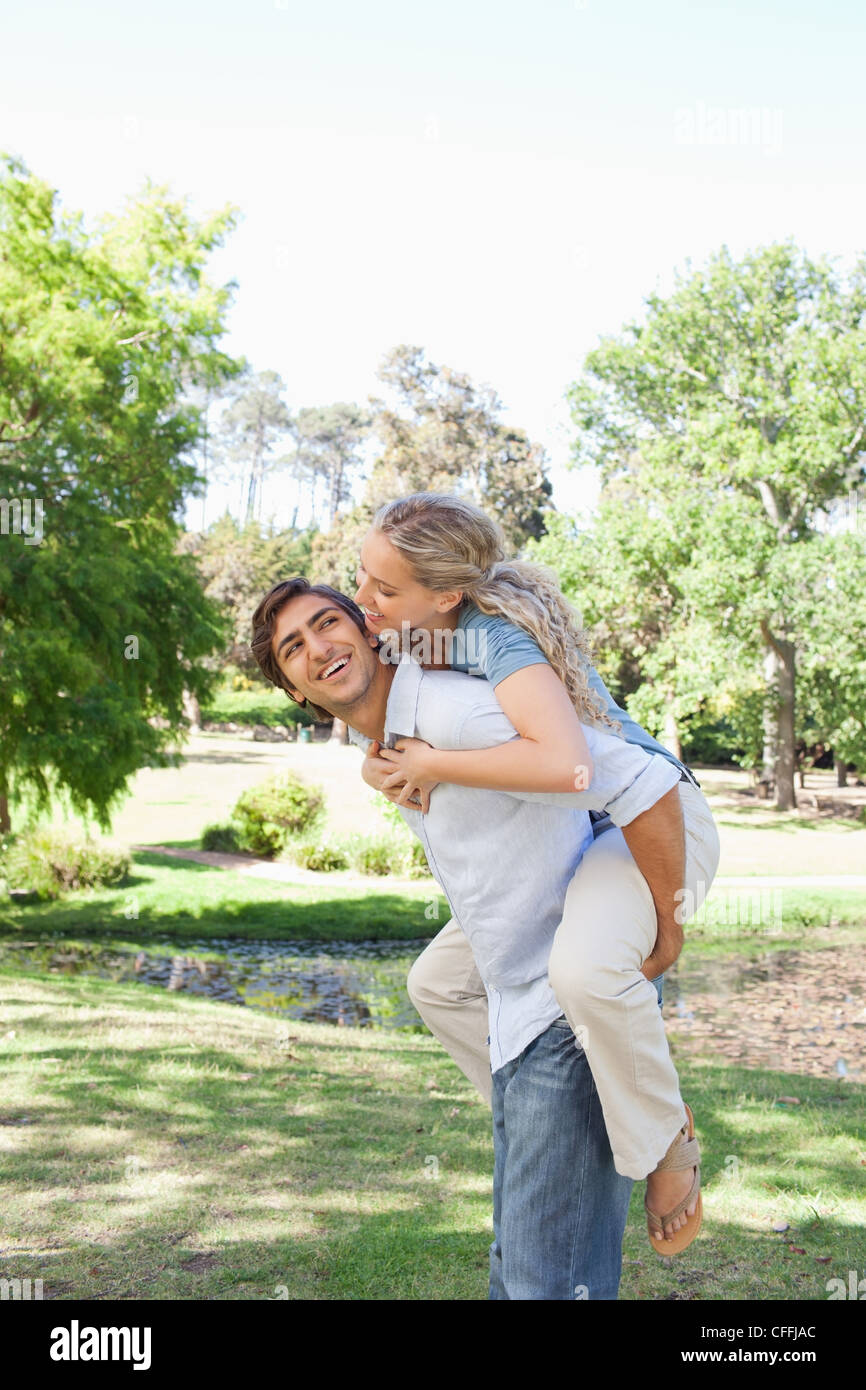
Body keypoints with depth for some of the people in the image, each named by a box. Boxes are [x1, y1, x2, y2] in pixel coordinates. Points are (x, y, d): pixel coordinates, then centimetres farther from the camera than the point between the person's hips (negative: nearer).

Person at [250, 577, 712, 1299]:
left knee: (548, 1279, -7)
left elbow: (650, 786, -24)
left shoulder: (450, 710, -20)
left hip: (574, 1018, -10)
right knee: (515, 1266, 18)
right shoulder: (390, 748, 12)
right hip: (522, 1021, 10)